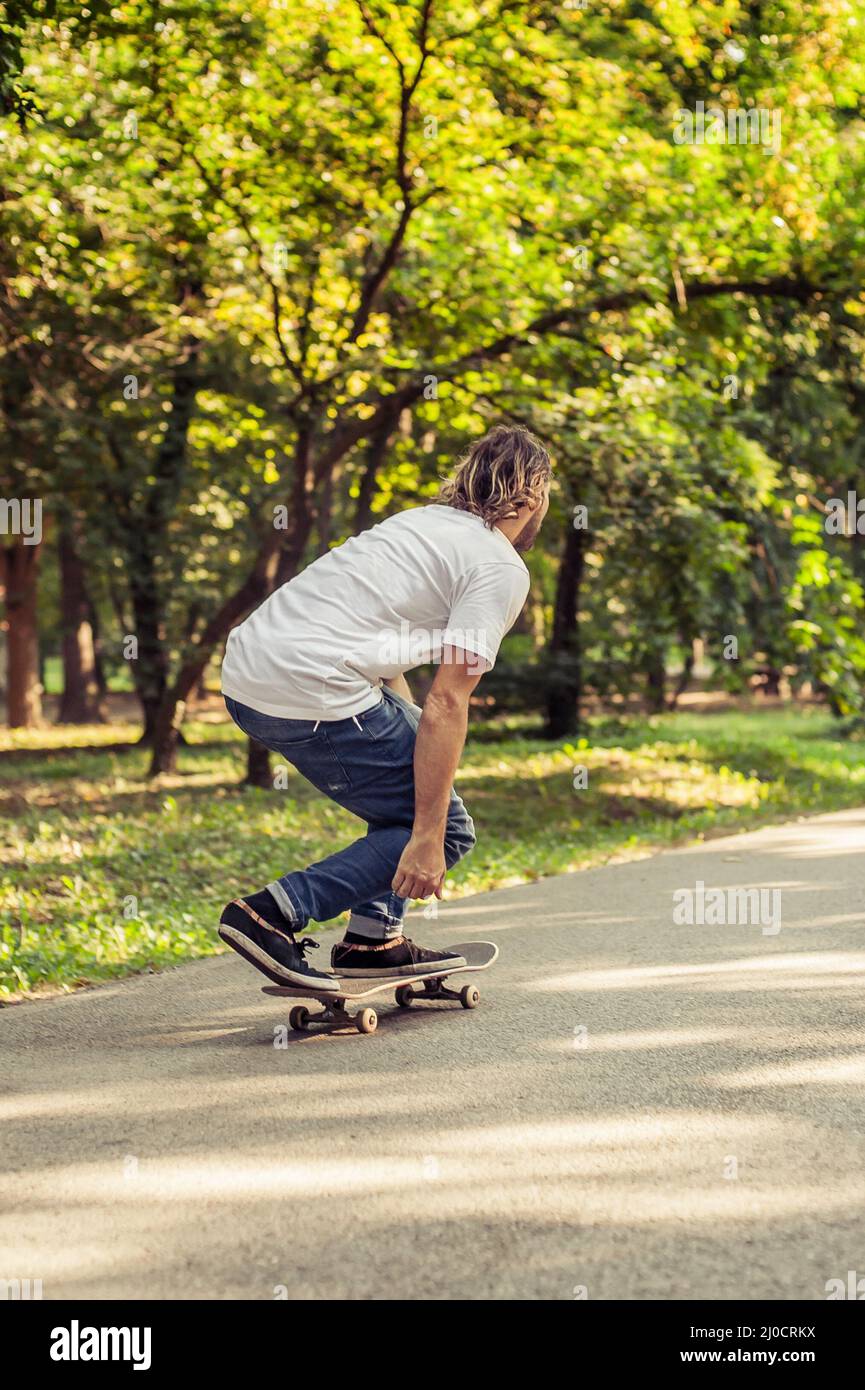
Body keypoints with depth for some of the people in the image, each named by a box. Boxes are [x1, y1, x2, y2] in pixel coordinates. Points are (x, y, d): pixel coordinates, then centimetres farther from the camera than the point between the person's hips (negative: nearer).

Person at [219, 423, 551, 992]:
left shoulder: (426, 520, 24)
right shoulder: (501, 570, -2)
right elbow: (446, 705, -11)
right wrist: (427, 837, -10)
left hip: (244, 674, 9)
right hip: (314, 695, -9)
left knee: (417, 760, 27)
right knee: (449, 830, 3)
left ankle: (373, 940, 24)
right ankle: (275, 913, -8)